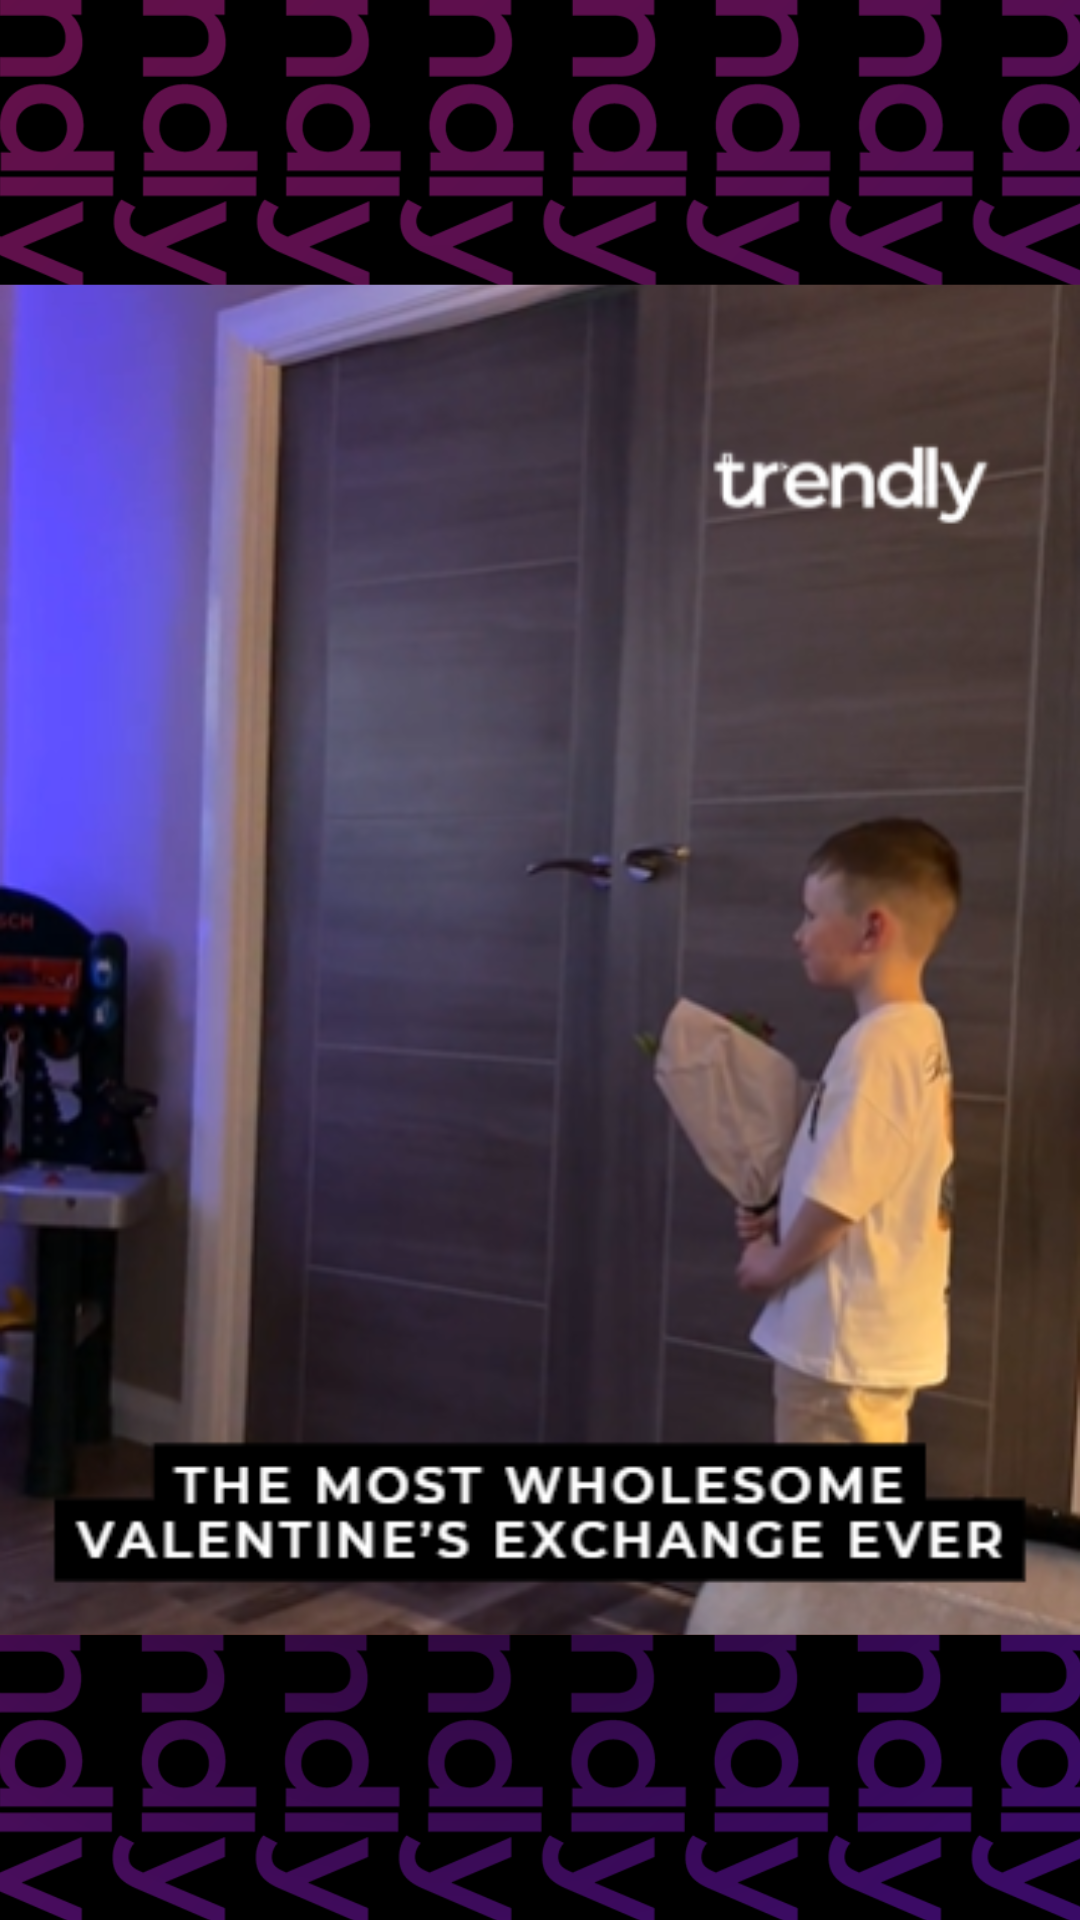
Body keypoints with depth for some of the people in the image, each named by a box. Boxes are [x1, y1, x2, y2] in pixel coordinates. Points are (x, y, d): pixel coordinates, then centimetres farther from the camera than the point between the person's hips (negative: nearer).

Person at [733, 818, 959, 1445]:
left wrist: (774, 1264, -5)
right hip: (872, 1330, 10)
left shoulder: (878, 1044, -23)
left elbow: (840, 1195, -23)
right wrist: (781, 1220, 5)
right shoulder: (919, 1034, 7)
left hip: (845, 1339, -10)